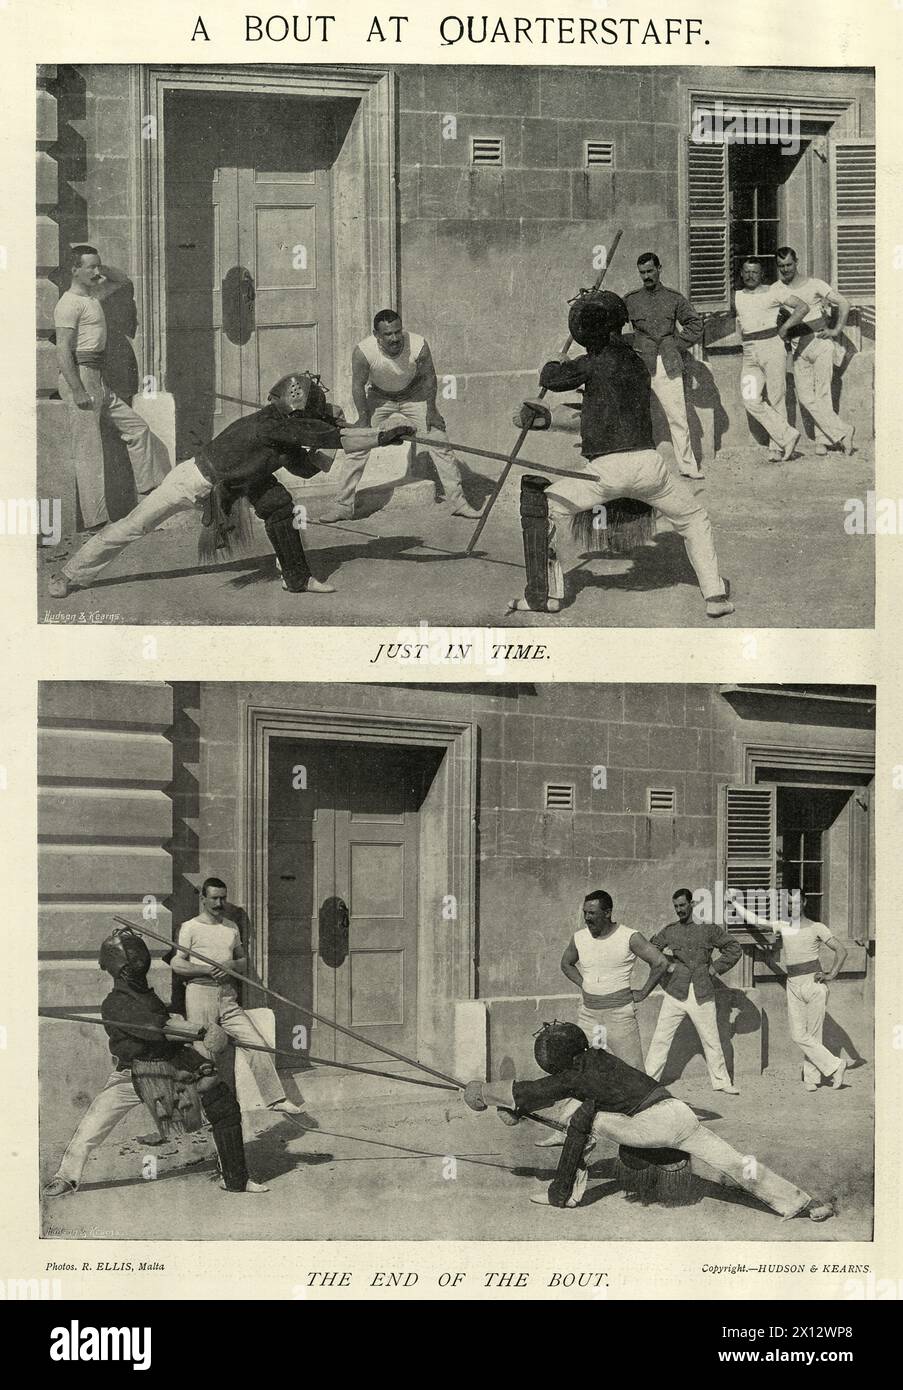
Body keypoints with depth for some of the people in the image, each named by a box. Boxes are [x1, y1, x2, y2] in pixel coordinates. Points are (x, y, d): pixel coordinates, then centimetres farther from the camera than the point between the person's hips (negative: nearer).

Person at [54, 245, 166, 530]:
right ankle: (95, 520, -5)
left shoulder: (93, 295, 15)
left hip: (98, 379, 10)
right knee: (88, 450, -7)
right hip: (80, 375, -10)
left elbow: (122, 280, 33)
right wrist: (78, 391, -24)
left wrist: (102, 267, 12)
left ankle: (149, 493, 22)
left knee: (136, 427, 14)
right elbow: (63, 351, -19)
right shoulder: (70, 303, -13)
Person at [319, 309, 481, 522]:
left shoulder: (419, 345, -32)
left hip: (413, 394, 0)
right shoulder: (363, 352, -32)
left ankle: (458, 502, 4)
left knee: (439, 443, -6)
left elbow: (428, 377, -13)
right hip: (379, 397, 0)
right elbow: (358, 385, -16)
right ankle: (343, 506, 3)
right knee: (357, 446, -7)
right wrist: (364, 418, -12)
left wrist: (430, 409, -9)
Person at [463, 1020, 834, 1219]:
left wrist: (483, 1092, 20)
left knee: (585, 1121, 6)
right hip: (681, 1113, 7)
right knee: (732, 1162, 2)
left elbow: (528, 1091, 7)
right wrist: (516, 1109, 30)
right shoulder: (596, 1057, 20)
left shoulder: (575, 1076, -1)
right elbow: (543, 1089, 33)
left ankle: (565, 1194, 10)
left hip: (652, 1124, -7)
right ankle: (801, 1202, -4)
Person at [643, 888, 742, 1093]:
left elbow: (734, 948, 6)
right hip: (675, 993, 1)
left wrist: (717, 967, 0)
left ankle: (721, 1081, 18)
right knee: (660, 1038, -1)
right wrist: (665, 965, 5)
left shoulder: (708, 929, 1)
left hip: (702, 995, -1)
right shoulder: (669, 931, 6)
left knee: (711, 1040, 6)